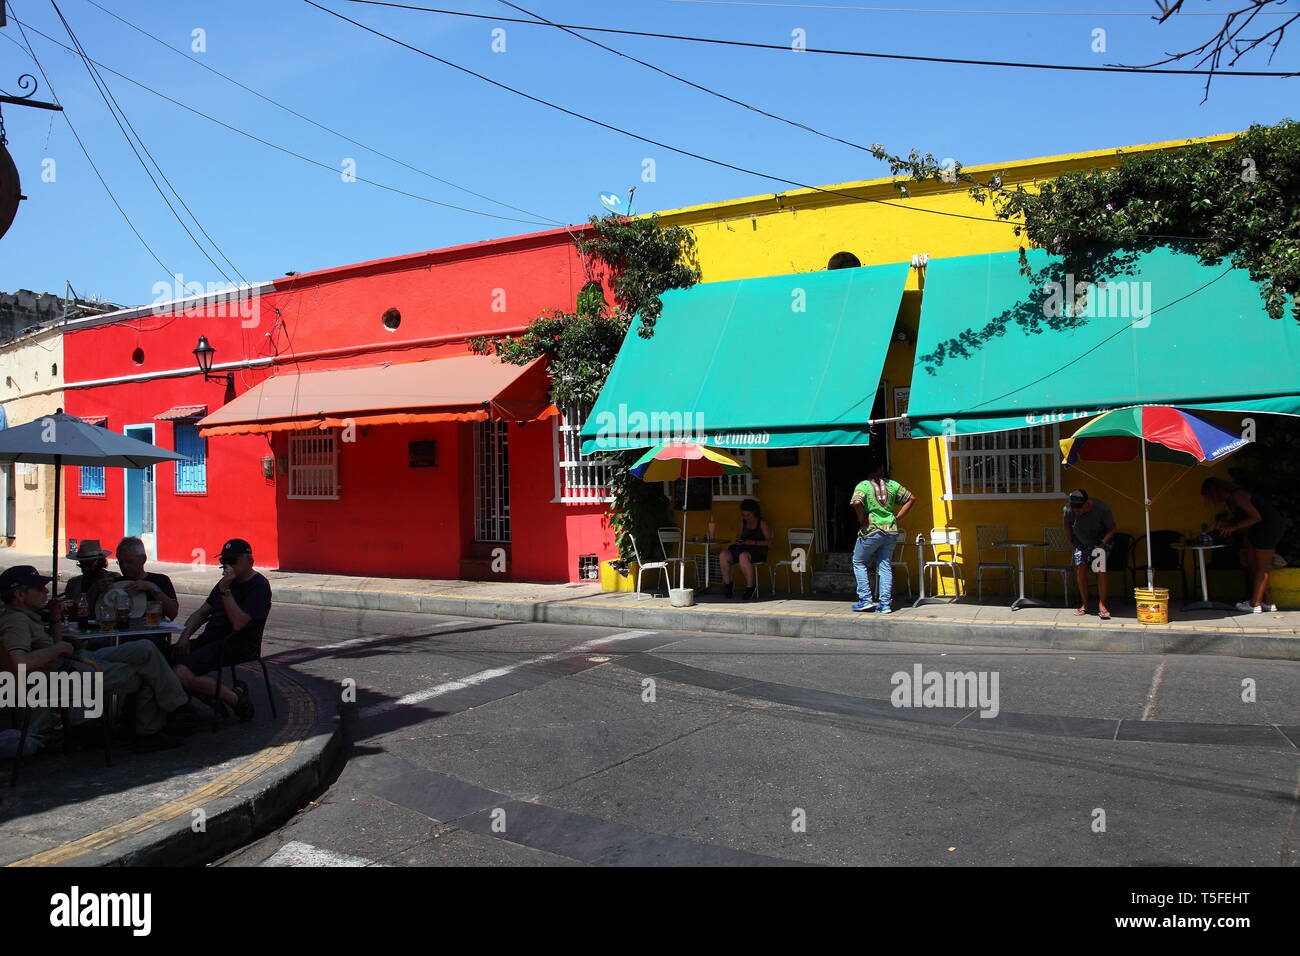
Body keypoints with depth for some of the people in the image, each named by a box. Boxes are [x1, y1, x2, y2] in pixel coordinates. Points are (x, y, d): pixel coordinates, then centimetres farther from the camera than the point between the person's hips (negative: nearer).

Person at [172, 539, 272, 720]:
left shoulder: (259, 586, -8)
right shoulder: (227, 582, 22)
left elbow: (238, 623, -19)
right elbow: (201, 613, 24)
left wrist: (225, 590, -20)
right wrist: (184, 636, 5)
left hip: (238, 646, -9)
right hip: (210, 640, 9)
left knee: (182, 674, -27)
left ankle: (234, 697, -11)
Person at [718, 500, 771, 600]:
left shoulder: (762, 523, 1)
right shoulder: (743, 523, 18)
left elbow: (769, 542, -4)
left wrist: (754, 542, -16)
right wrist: (738, 541, 1)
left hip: (758, 551, -5)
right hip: (743, 549, 5)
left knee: (743, 556, -41)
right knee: (723, 555, -23)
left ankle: (750, 586, -27)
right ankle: (727, 583, -10)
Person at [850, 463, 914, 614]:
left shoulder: (863, 485, -7)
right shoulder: (892, 485, 6)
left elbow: (857, 503, -26)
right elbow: (911, 499, 11)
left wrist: (862, 520, -10)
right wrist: (897, 517, 10)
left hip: (871, 530, -4)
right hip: (891, 531, 4)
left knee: (859, 563, 13)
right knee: (886, 566, 10)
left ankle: (865, 600, 8)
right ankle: (886, 604, 8)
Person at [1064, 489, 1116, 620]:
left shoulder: (1101, 509, -30)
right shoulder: (1069, 508, -23)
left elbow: (1111, 529, -14)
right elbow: (1067, 525, 0)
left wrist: (1102, 544, -26)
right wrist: (1071, 540, -2)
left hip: (1101, 541, -2)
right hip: (1081, 542, 3)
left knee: (1101, 569, -17)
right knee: (1080, 568, -11)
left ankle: (1102, 606, -16)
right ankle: (1084, 605, 0)